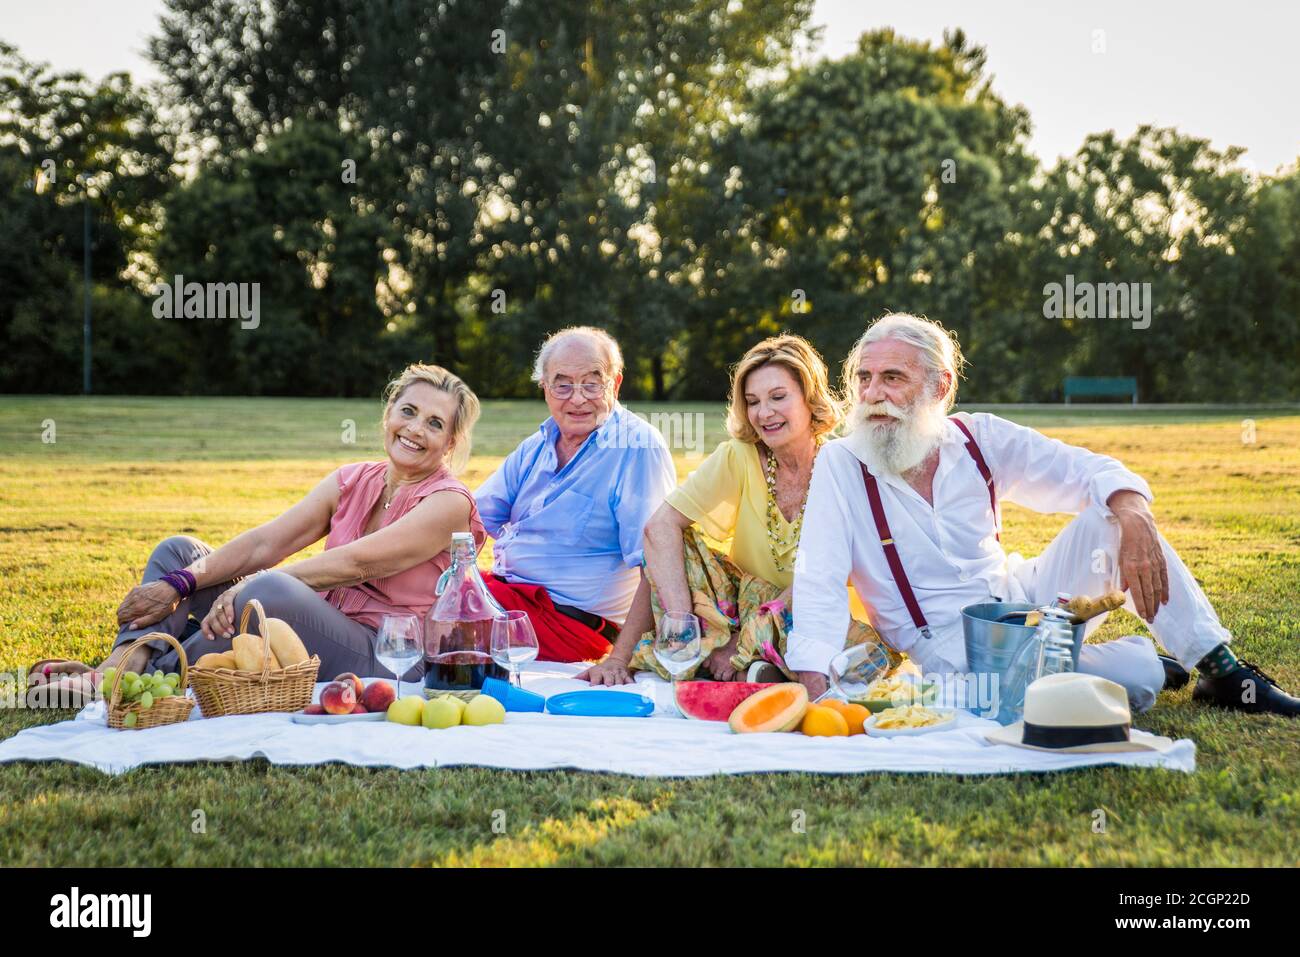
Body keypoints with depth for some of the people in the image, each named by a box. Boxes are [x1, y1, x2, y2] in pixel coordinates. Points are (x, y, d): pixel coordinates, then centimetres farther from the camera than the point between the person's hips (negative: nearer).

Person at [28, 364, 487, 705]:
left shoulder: (449, 502, -7)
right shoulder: (351, 482, 12)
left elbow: (354, 563, -19)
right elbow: (263, 543, 0)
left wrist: (250, 586, -26)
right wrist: (177, 584, -14)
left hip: (382, 658, -7)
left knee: (272, 589, -36)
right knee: (179, 550, 0)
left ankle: (153, 678, -22)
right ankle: (118, 668, -23)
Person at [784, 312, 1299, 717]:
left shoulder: (980, 439, 0)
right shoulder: (841, 465, -10)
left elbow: (1090, 471, -3)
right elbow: (818, 582, -17)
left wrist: (1132, 516, -27)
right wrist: (814, 685, -31)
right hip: (947, 642, -5)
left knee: (1109, 516, -18)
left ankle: (1221, 670, -5)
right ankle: (1143, 662, 7)